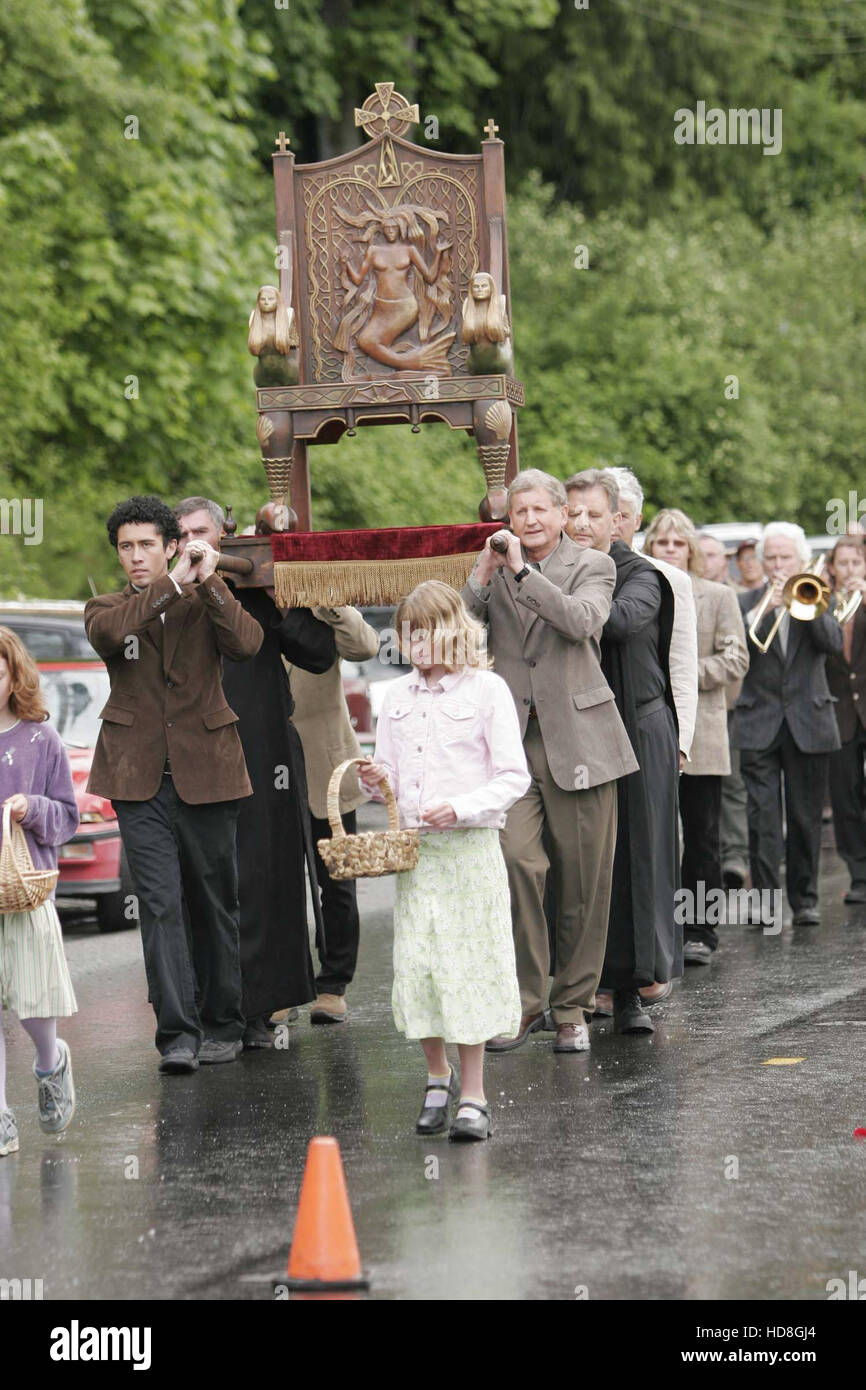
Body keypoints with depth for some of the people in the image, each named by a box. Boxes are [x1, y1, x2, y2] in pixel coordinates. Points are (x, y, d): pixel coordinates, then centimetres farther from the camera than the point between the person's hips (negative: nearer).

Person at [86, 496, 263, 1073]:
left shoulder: (206, 604, 8)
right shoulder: (108, 609, 9)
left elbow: (247, 644, -12)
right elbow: (110, 631, -17)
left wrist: (209, 582, -19)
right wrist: (172, 585, -21)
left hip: (205, 775, 0)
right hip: (142, 781, 0)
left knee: (214, 903, 9)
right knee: (160, 905, -10)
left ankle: (222, 1025, 22)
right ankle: (178, 1033, -12)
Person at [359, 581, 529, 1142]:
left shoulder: (487, 690, -4)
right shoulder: (399, 695, 12)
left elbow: (513, 777, -6)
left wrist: (459, 808, -18)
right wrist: (378, 780, -2)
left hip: (468, 847, -5)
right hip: (411, 846, 5)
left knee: (468, 963, -4)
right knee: (415, 963, 3)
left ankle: (473, 1095, 4)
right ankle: (438, 1076, 22)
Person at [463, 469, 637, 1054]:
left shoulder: (592, 566, 6)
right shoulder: (494, 571, 14)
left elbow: (581, 621, -15)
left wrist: (522, 571, -15)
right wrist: (482, 577, -7)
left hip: (577, 739, -1)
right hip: (512, 738, 1)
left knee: (583, 879, 1)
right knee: (515, 860, -16)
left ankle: (573, 1006, 14)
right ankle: (524, 1001, -6)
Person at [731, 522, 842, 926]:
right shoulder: (746, 603, 8)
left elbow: (833, 642, -8)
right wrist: (762, 609, -20)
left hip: (808, 723, 1)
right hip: (759, 725, -1)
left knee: (806, 817, 5)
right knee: (763, 817, -8)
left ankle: (804, 898, 14)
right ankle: (765, 898, -8)